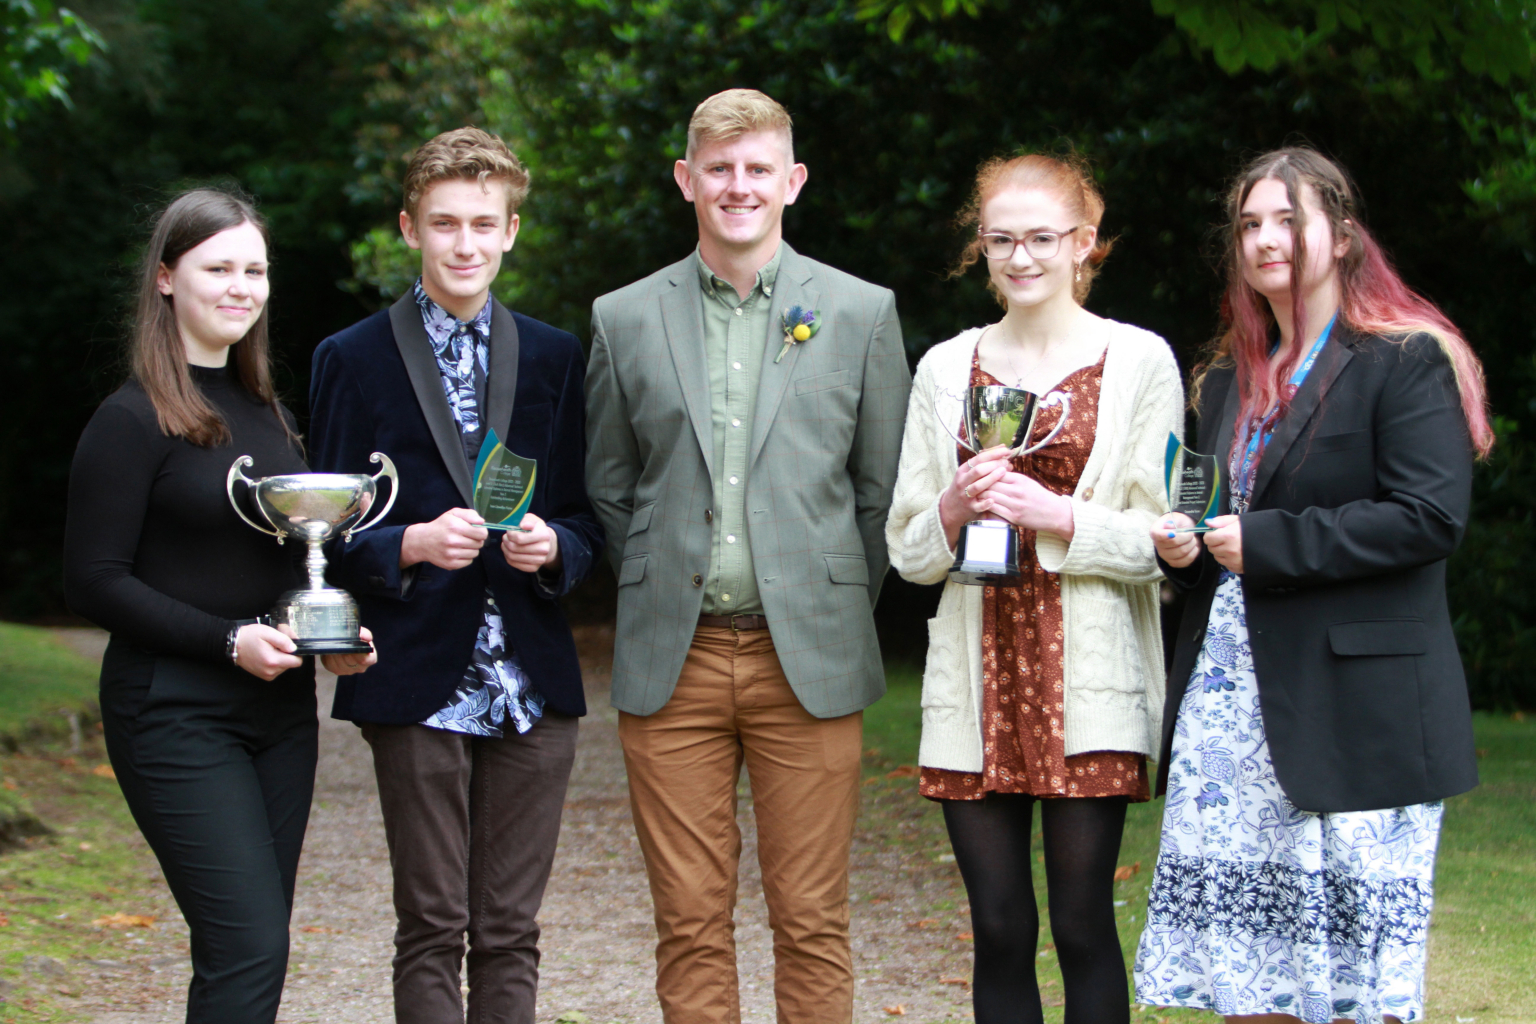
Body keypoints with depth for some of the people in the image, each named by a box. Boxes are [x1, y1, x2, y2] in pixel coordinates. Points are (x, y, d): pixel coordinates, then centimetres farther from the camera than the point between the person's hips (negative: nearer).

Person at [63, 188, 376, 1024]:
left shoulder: (267, 413, 14)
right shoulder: (131, 420, -8)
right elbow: (93, 581, -11)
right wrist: (229, 641, -19)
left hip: (280, 709, 7)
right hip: (177, 713, -7)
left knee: (249, 949, 7)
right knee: (248, 949, -15)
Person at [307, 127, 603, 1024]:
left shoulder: (556, 358, 12)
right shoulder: (354, 361, 3)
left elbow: (587, 520, 13)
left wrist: (552, 546, -9)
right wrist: (412, 545, -18)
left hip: (533, 683, 3)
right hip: (421, 684, -2)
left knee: (510, 932, 6)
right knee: (432, 932, 0)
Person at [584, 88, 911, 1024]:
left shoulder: (862, 313, 4)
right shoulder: (625, 319, 8)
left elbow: (883, 490, 8)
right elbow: (608, 489, 14)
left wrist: (836, 612, 5)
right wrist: (658, 596, 8)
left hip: (806, 658, -1)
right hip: (673, 663, 1)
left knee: (812, 926, 2)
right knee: (690, 928, 4)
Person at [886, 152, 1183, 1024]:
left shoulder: (1138, 361, 3)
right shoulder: (947, 368, 12)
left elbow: (1156, 543, 0)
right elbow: (909, 551, 12)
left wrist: (1051, 512, -14)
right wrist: (957, 508, -8)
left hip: (1087, 677, -3)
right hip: (979, 676, 3)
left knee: (1084, 925, -3)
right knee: (1000, 933, 4)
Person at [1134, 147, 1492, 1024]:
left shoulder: (1407, 360, -3)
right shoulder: (1230, 380, 20)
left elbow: (1430, 516, -14)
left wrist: (1266, 544, -15)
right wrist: (1184, 546, 5)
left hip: (1356, 710, -6)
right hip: (1229, 688, 7)